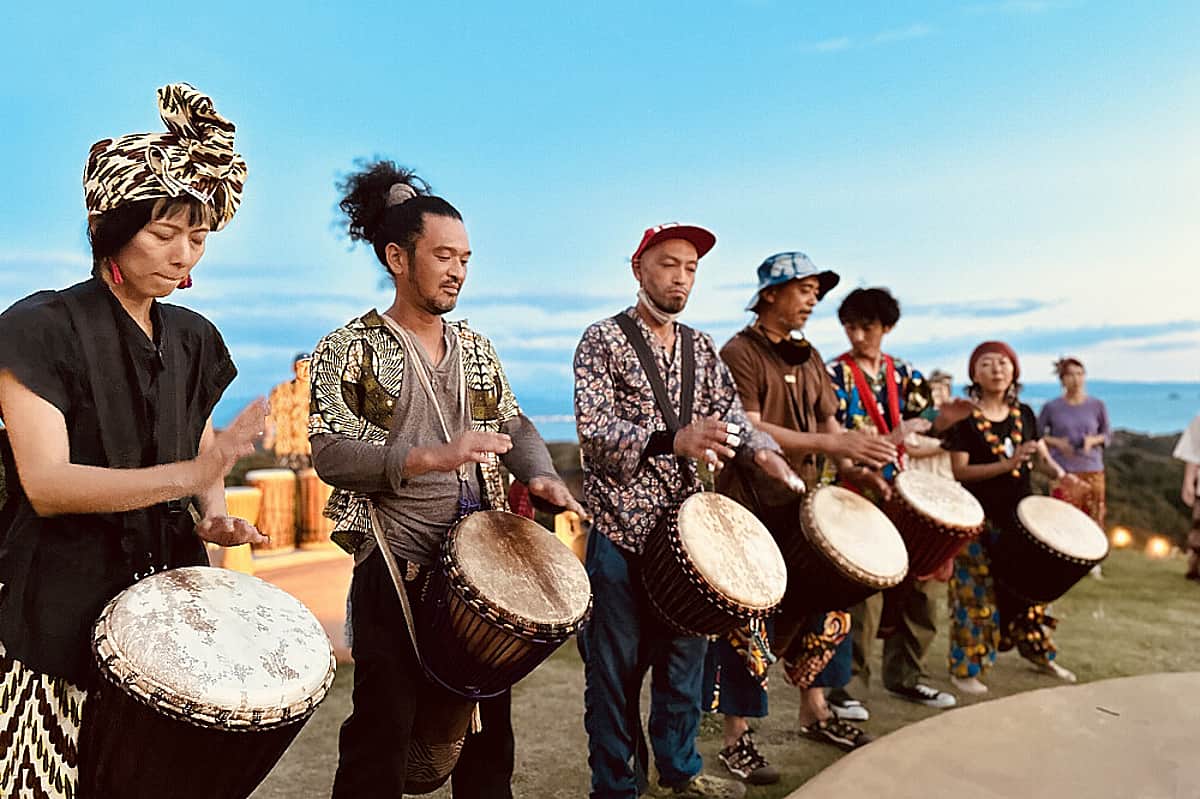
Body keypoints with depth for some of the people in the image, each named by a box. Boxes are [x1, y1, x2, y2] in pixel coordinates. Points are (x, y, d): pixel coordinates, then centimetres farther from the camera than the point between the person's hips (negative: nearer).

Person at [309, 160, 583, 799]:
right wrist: (431, 457, -27)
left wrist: (540, 476, -6)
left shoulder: (476, 350, 10)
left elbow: (513, 424, 15)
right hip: (395, 570, -5)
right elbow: (330, 453, -15)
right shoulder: (349, 349, -5)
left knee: (489, 720, 16)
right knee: (383, 734, 5)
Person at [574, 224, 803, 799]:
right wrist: (671, 440, -32)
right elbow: (594, 430, -17)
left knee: (684, 651, 16)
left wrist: (759, 448, -14)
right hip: (620, 529, -5)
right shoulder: (603, 340, -6)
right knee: (617, 664, 4)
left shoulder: (701, 348, 12)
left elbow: (730, 411, 8)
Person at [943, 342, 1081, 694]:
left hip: (1021, 513, 6)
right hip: (980, 519, -5)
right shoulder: (964, 418, -10)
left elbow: (1042, 455, 11)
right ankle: (965, 668, 11)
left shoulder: (1024, 414, 8)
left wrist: (1059, 473, -10)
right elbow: (959, 471, -15)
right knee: (978, 591, -2)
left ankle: (1039, 652, 36)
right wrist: (1007, 464, -23)